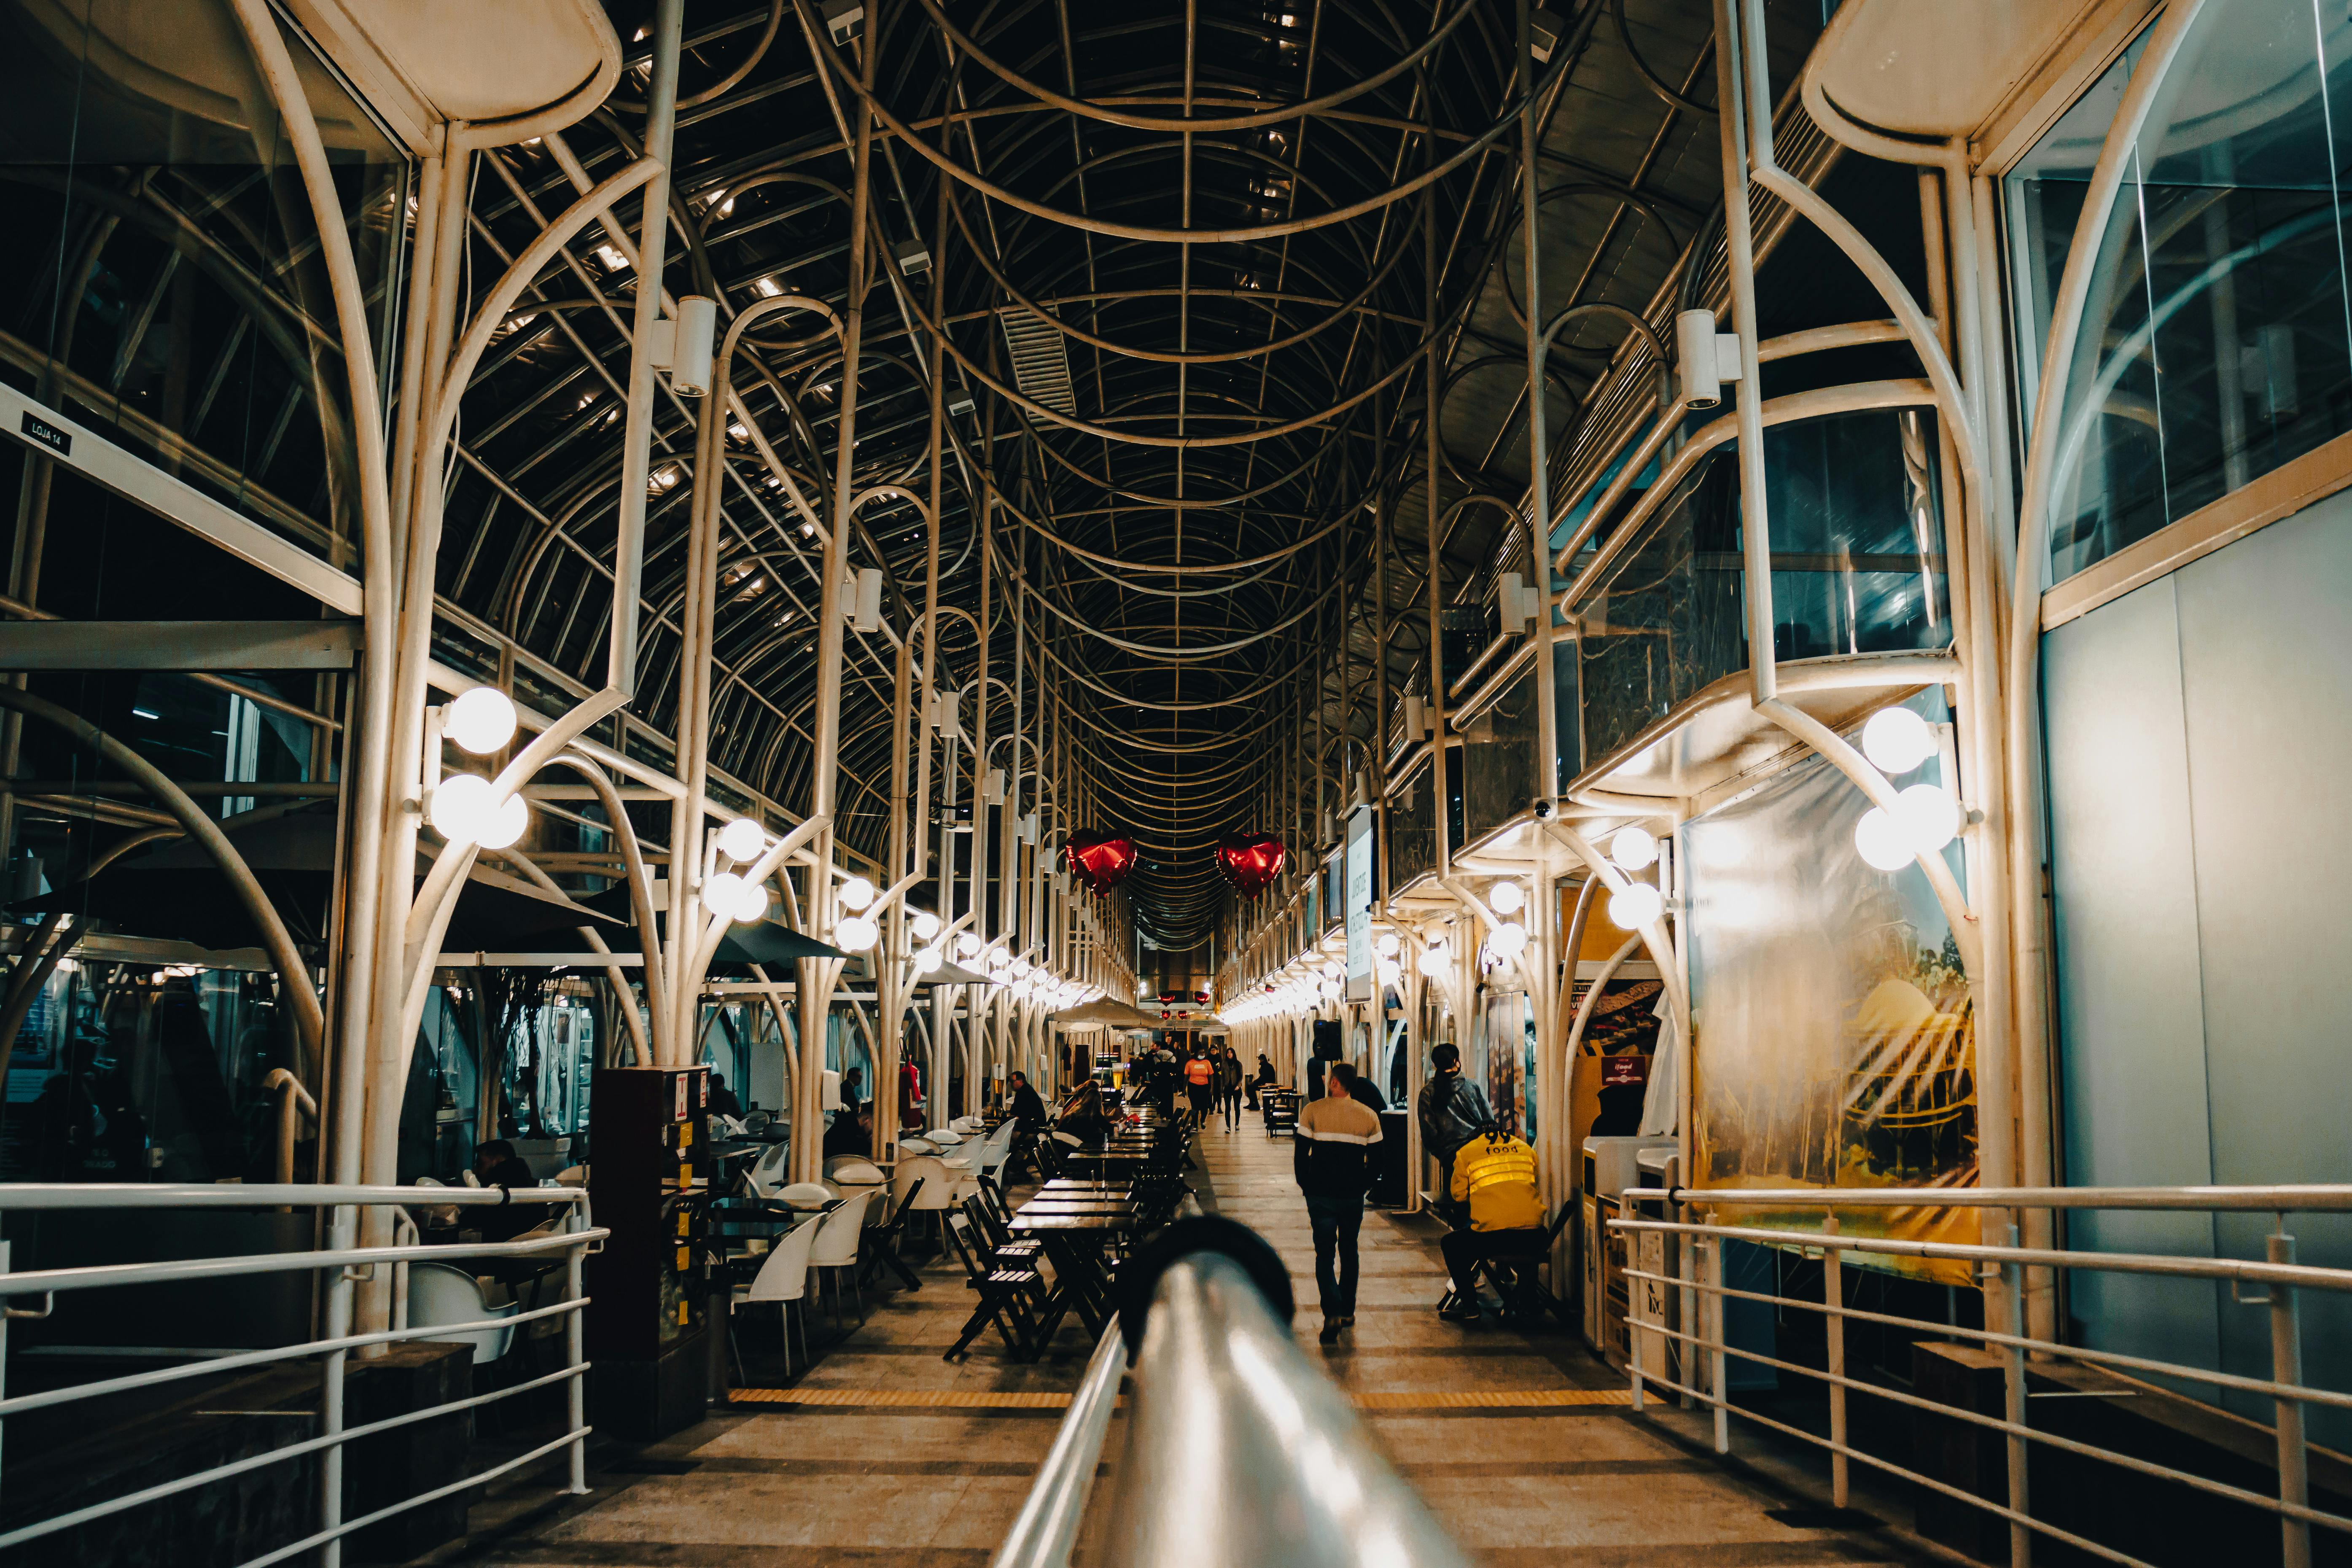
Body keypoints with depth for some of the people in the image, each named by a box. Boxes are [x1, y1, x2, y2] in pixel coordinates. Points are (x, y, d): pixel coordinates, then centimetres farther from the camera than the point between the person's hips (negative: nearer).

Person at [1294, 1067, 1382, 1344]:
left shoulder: (1312, 1112, -8)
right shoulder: (1369, 1117, 0)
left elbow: (1300, 1155, -7)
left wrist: (1306, 1186, 7)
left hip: (1321, 1196, -2)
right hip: (1354, 1196, 2)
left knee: (1324, 1254, 2)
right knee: (1349, 1251, 20)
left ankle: (1332, 1314, -16)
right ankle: (1347, 1311, 28)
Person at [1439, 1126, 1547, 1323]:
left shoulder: (1466, 1153, 9)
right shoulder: (1526, 1149, 19)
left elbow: (1459, 1195, 14)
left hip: (1492, 1237, -4)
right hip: (1531, 1239, 4)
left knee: (1450, 1244, 23)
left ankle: (1469, 1306, 15)